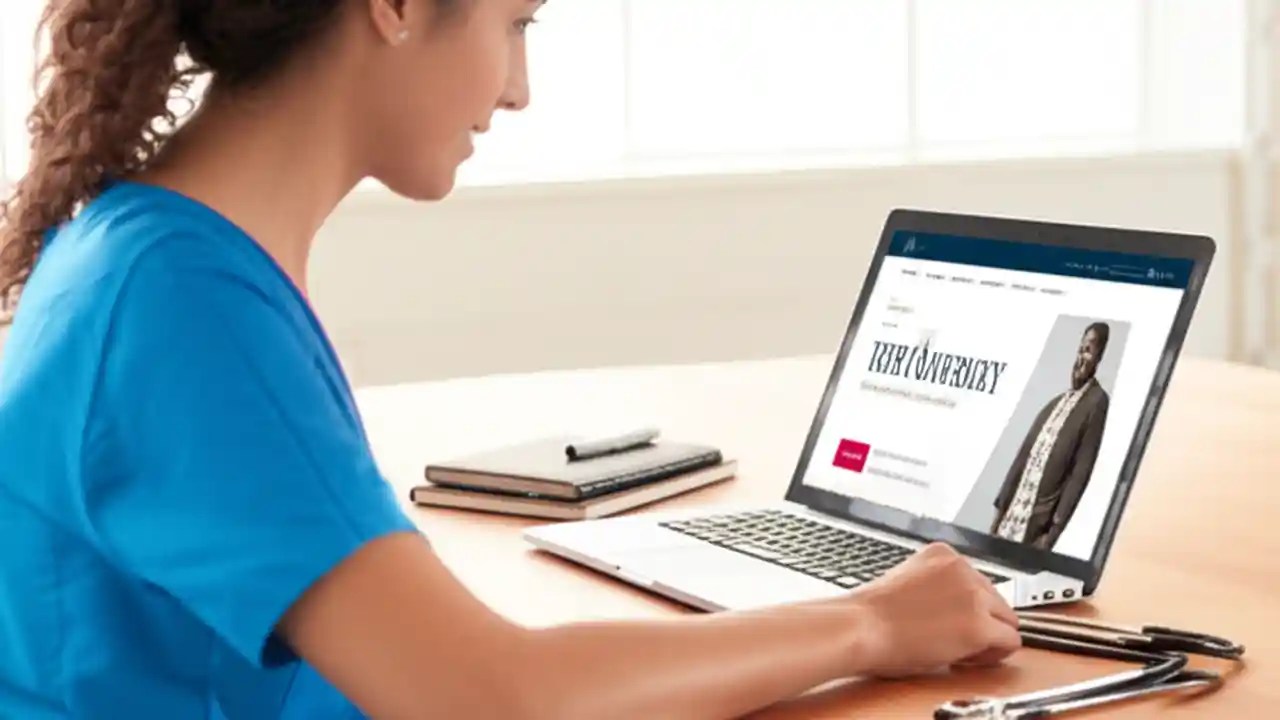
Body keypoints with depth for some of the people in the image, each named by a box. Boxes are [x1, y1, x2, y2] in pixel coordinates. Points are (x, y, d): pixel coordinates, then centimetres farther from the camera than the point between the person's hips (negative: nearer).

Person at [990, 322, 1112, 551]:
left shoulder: (1097, 403, -8)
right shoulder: (1055, 404, 16)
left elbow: (1081, 473, -13)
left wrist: (1054, 530, -16)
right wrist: (1001, 508, 11)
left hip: (1038, 525, -7)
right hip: (1013, 515, 7)